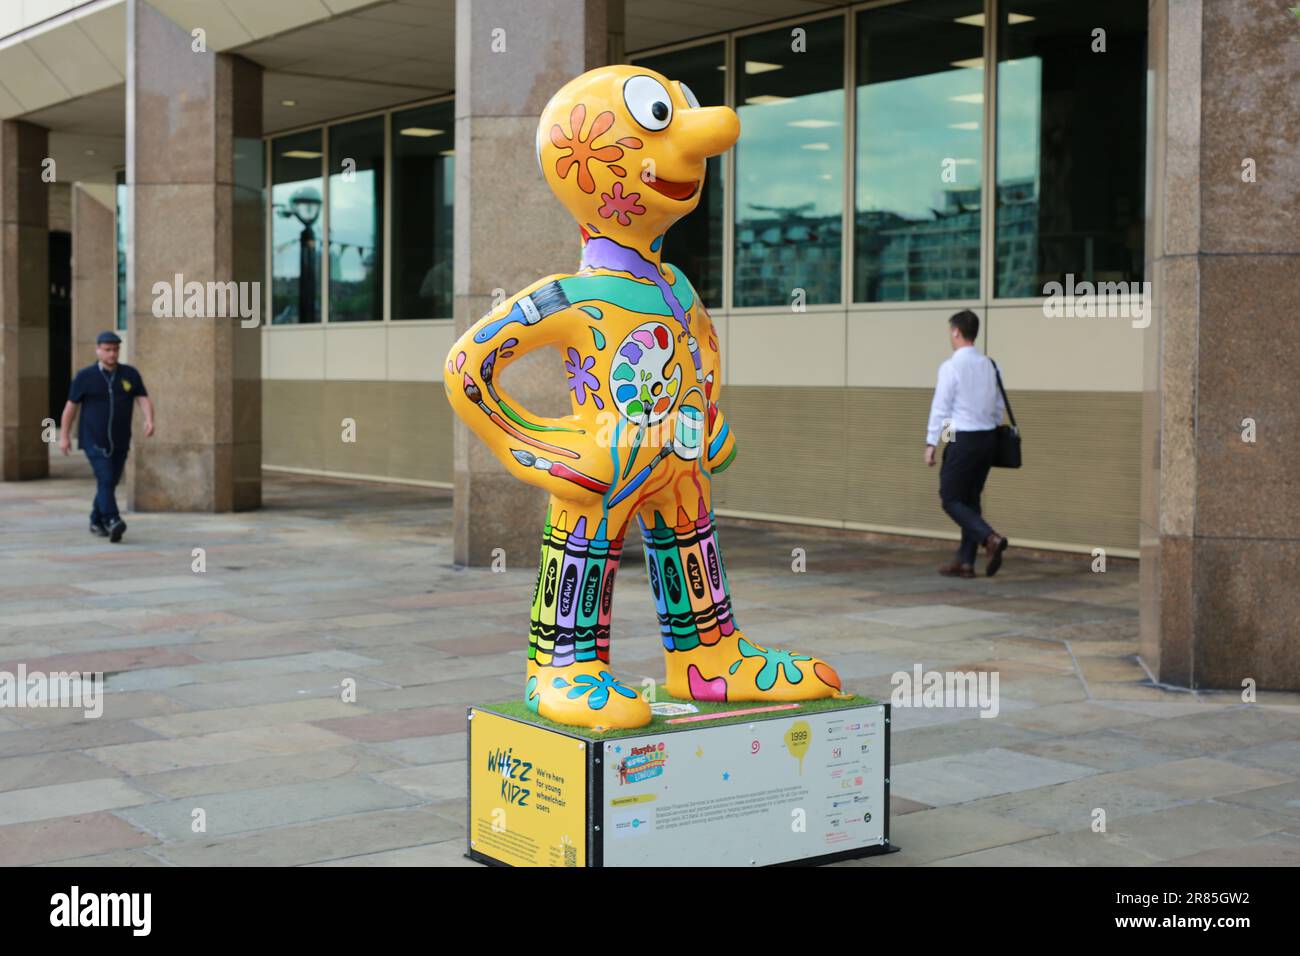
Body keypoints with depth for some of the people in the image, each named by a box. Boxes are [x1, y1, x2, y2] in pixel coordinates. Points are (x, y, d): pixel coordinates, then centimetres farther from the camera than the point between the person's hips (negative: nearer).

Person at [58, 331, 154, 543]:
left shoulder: (130, 374, 2)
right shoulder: (85, 376, -3)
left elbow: (144, 400, -6)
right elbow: (71, 406, 3)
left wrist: (149, 420, -25)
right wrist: (64, 436, 3)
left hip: (119, 442, 4)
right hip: (94, 441, -4)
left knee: (110, 482, 12)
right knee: (105, 480, -18)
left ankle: (97, 522, 29)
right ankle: (112, 523, -29)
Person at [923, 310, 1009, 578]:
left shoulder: (951, 367, -12)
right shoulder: (988, 365, 9)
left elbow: (940, 408, -12)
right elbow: (999, 406, 15)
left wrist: (931, 444, -8)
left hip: (963, 440, -7)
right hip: (988, 438, 7)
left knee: (951, 499, 2)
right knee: (970, 499, 12)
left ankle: (990, 538, -18)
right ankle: (965, 562, 13)